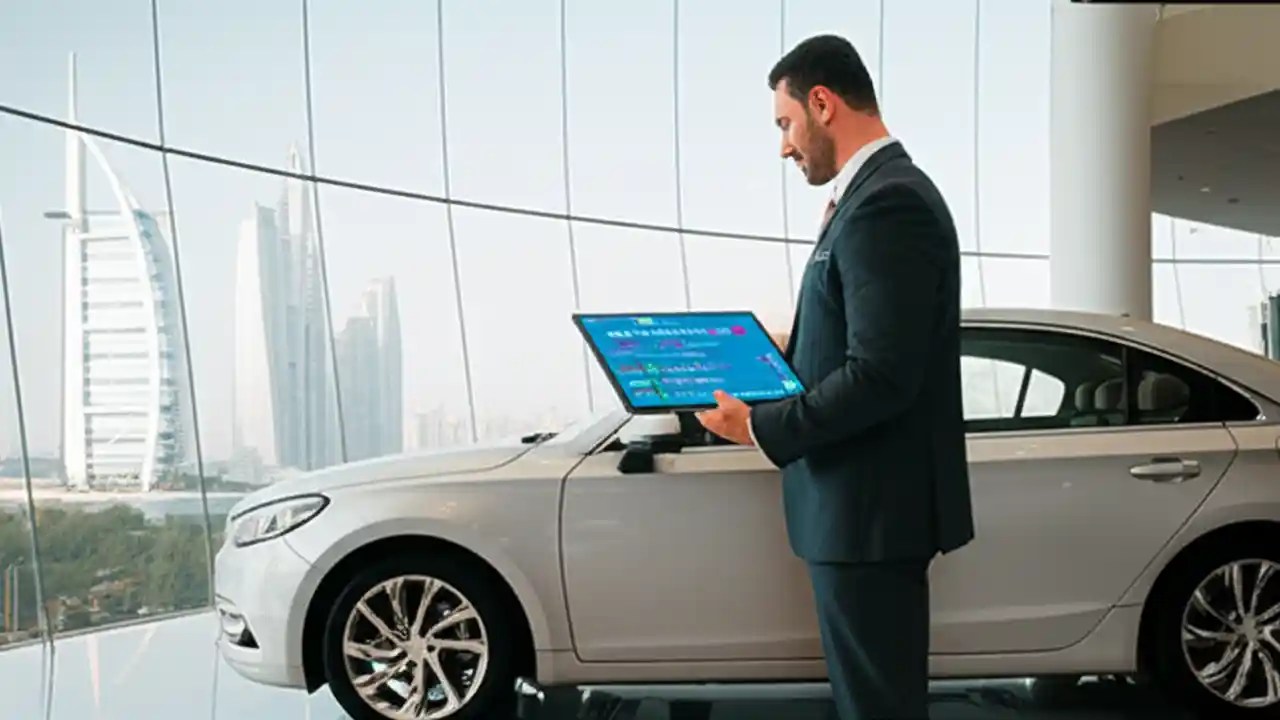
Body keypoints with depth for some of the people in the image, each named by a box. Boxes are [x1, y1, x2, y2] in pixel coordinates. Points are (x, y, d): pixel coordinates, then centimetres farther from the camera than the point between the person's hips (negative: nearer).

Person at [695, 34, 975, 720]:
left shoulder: (885, 203, -20)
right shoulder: (881, 193, 13)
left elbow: (880, 376, -25)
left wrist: (760, 426, -17)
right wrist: (784, 355, 14)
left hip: (871, 505, -10)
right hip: (866, 498, 10)